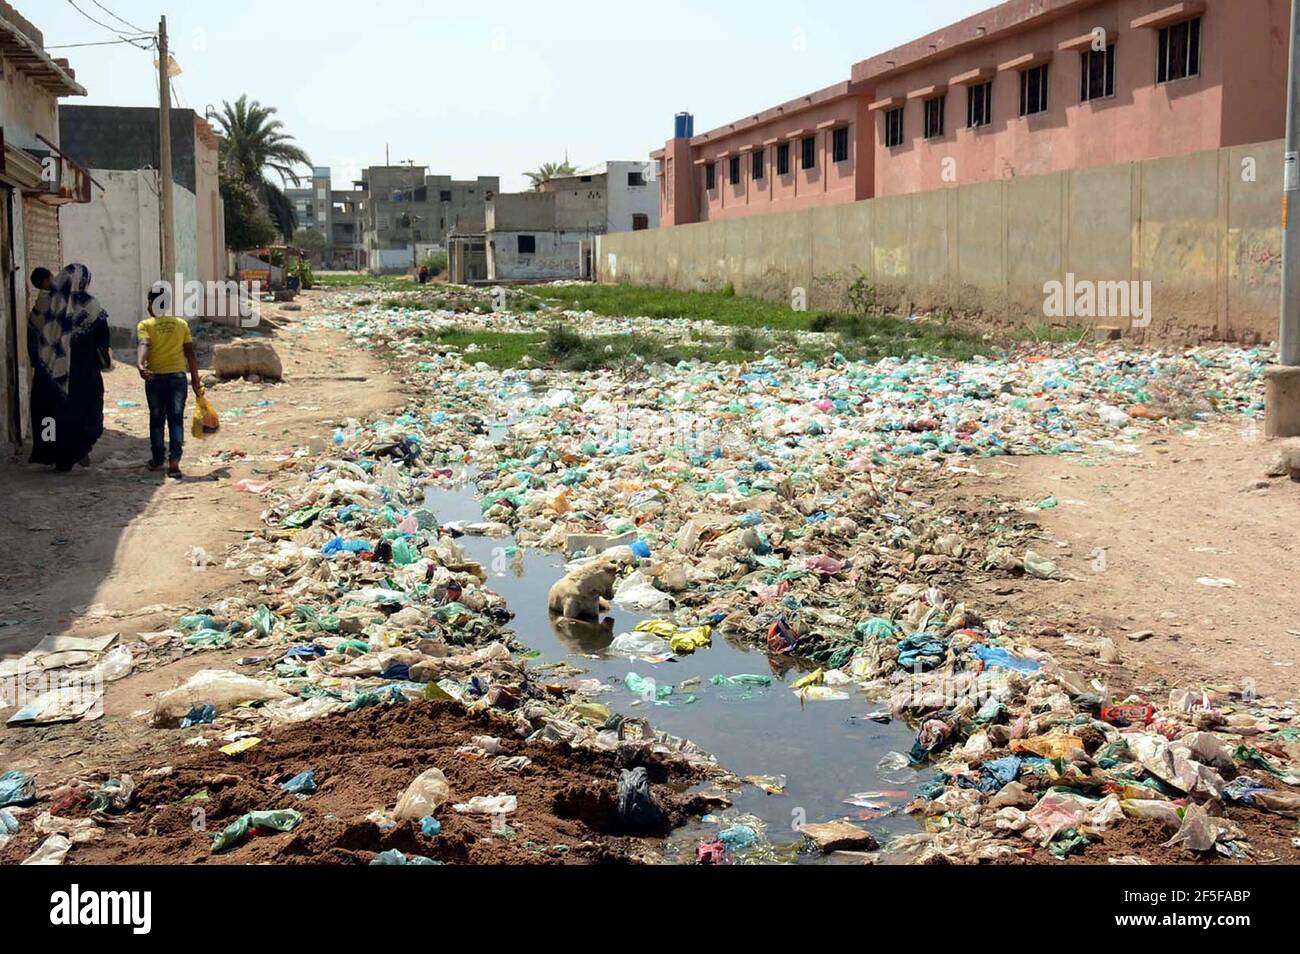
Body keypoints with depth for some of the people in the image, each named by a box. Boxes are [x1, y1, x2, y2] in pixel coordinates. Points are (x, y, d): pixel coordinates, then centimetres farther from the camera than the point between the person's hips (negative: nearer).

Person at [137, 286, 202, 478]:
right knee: (176, 419, 1)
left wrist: (141, 365, -36)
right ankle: (174, 461, -10)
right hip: (178, 376, 1)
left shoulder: (145, 325, -1)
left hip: (155, 378, -1)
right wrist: (195, 379, 10)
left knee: (156, 419, 14)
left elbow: (144, 345, -21)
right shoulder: (182, 324, 6)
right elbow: (190, 354, 4)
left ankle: (158, 459, 24)